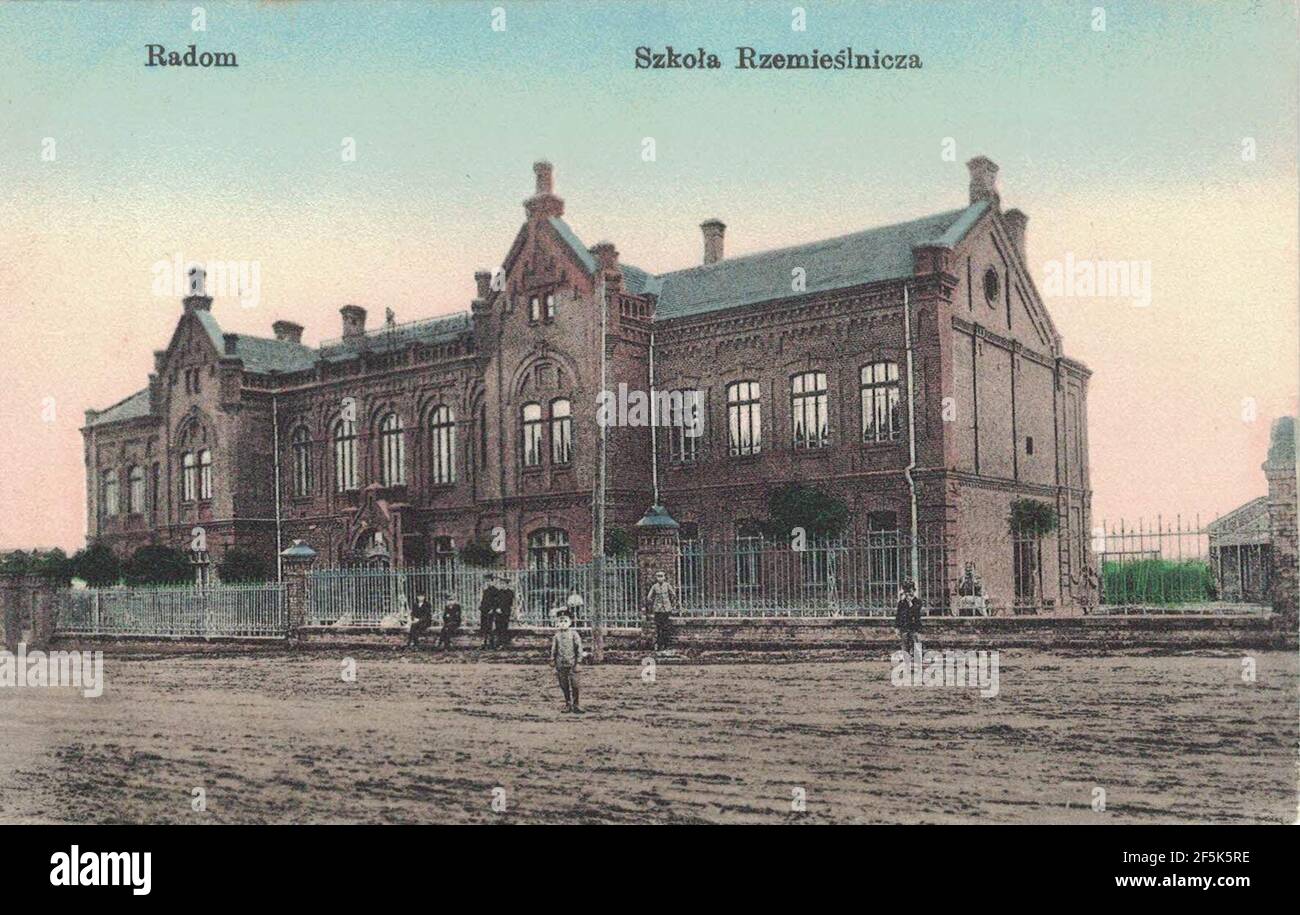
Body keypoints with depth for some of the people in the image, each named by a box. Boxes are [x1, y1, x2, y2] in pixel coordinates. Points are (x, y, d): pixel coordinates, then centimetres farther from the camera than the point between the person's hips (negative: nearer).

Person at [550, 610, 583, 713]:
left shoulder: (574, 634, -4)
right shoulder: (557, 635, 6)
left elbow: (579, 647, -4)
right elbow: (554, 649, 13)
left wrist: (578, 662, -8)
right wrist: (553, 661, 12)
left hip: (572, 664, -3)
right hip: (560, 665, 3)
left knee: (574, 685, -5)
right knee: (564, 686, 8)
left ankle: (575, 705, 4)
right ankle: (568, 704, 20)